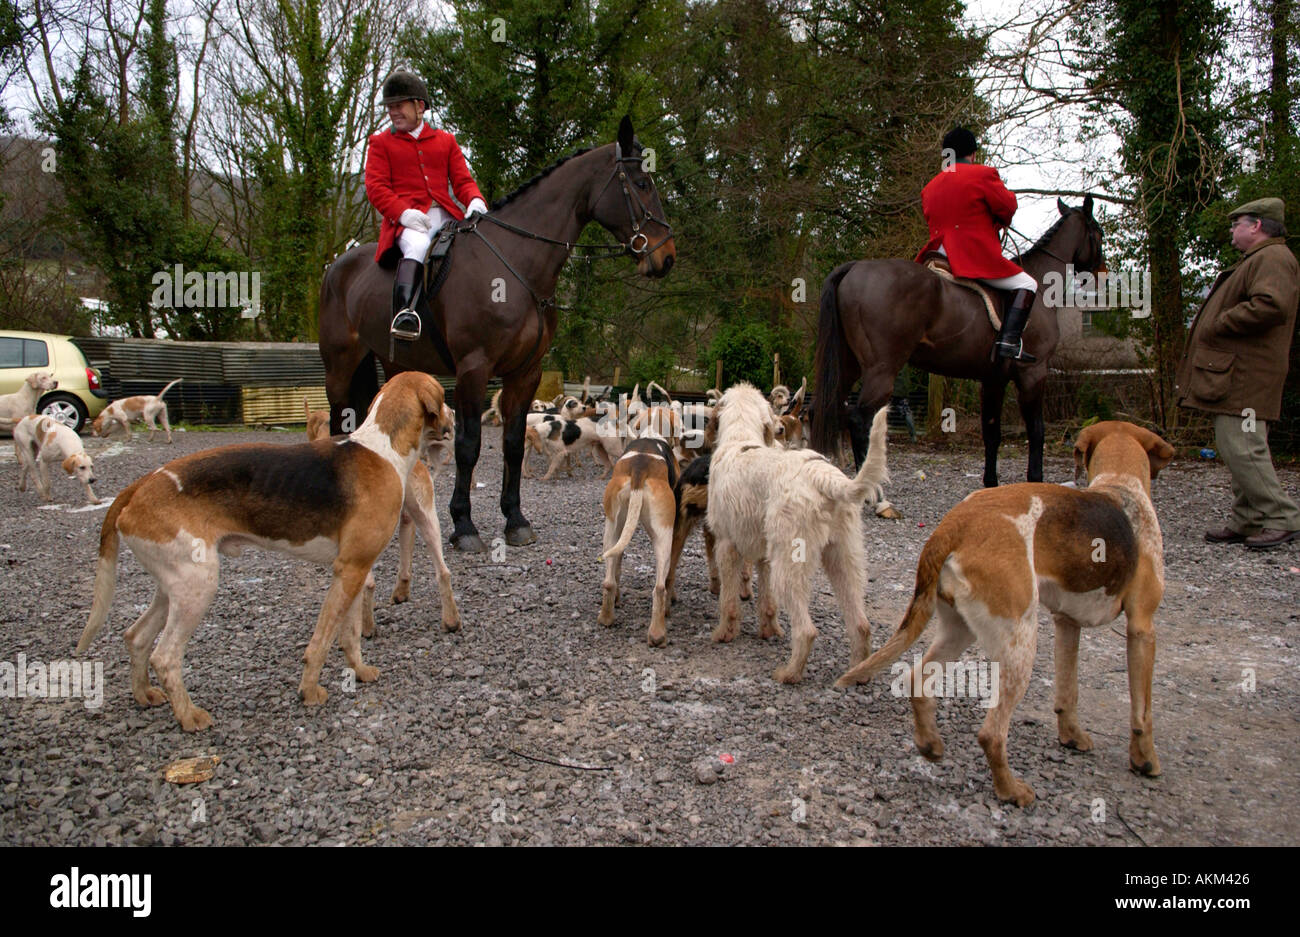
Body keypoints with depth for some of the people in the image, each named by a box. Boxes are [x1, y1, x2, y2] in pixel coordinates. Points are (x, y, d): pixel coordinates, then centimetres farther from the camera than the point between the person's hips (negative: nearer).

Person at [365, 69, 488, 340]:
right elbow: (375, 186, 4)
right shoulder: (380, 143, 16)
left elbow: (463, 180, 17)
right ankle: (404, 312, -53)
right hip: (408, 220, -4)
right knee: (418, 246, -37)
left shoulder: (445, 140, 24)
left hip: (446, 217, 4)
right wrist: (402, 212, -16)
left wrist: (475, 201, -9)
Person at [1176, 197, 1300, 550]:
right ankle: (1246, 522, 16)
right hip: (1237, 373, 11)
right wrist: (1211, 328, 16)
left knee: (1241, 448, -13)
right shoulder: (1258, 259, 25)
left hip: (1243, 375, -11)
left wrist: (1216, 326, -19)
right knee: (1240, 449, 11)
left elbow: (1270, 305, -27)